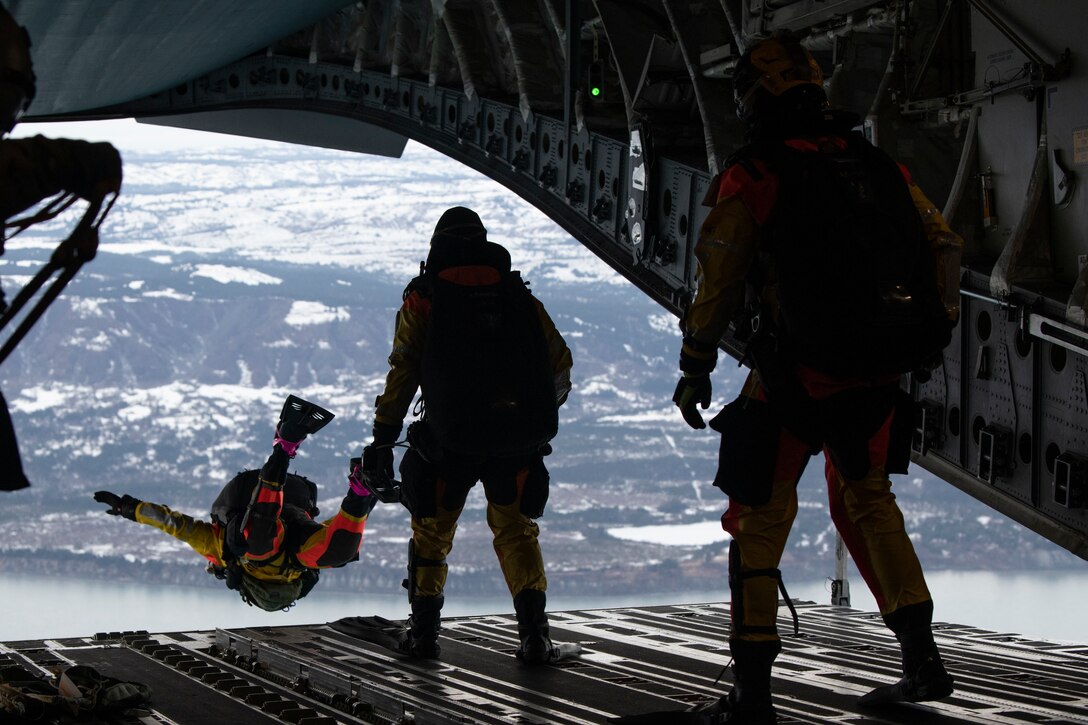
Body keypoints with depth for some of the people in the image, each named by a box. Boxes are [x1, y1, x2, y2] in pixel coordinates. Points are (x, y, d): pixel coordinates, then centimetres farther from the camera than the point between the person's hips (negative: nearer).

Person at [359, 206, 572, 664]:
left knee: (431, 530, 17)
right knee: (516, 531, 16)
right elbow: (559, 364, 11)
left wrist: (383, 439, 1)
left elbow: (402, 372, -1)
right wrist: (541, 412, 29)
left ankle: (425, 630, 14)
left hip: (452, 439, -2)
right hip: (519, 437, 2)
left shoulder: (423, 298, 5)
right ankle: (534, 632, 2)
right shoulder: (519, 296, 12)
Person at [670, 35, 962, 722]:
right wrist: (935, 330, 23)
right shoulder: (880, 164, 8)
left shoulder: (752, 176, -7)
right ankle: (923, 660, 20)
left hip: (796, 378, -5)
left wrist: (695, 370, 3)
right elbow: (944, 245, 12)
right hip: (880, 377, 5)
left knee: (760, 518, 5)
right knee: (868, 500, 24)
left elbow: (717, 281, -7)